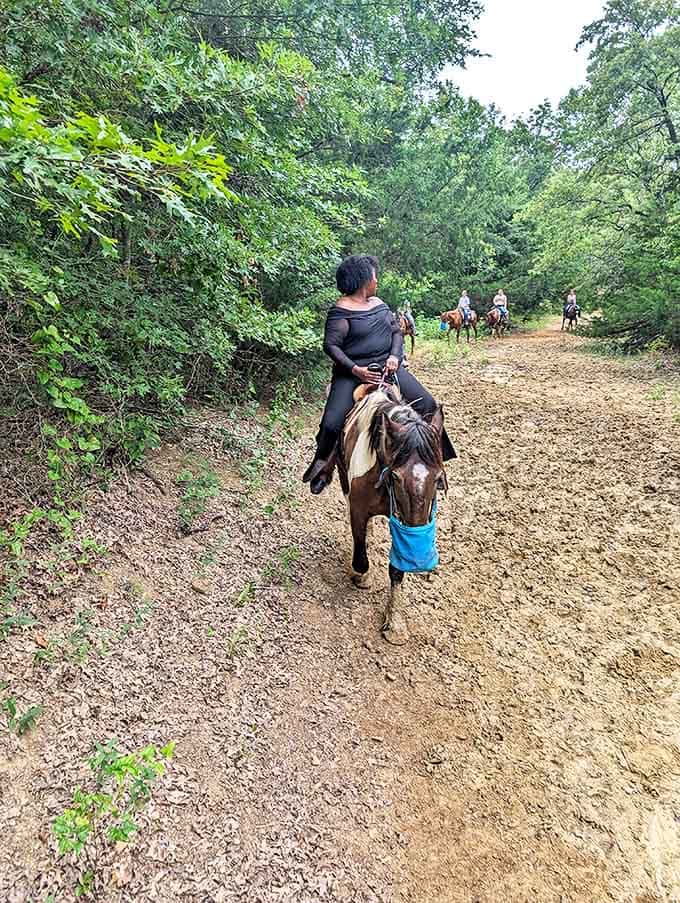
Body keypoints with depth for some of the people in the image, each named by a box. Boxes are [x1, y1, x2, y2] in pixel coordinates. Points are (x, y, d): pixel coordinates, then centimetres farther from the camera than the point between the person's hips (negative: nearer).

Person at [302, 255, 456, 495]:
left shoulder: (379, 304, 14)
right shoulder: (341, 310, -7)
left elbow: (396, 331, 14)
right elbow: (331, 345, -12)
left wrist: (394, 356, -6)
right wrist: (355, 370, -22)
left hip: (386, 366, 6)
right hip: (353, 372, -5)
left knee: (427, 404, -7)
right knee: (332, 423, -19)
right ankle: (323, 466, 9)